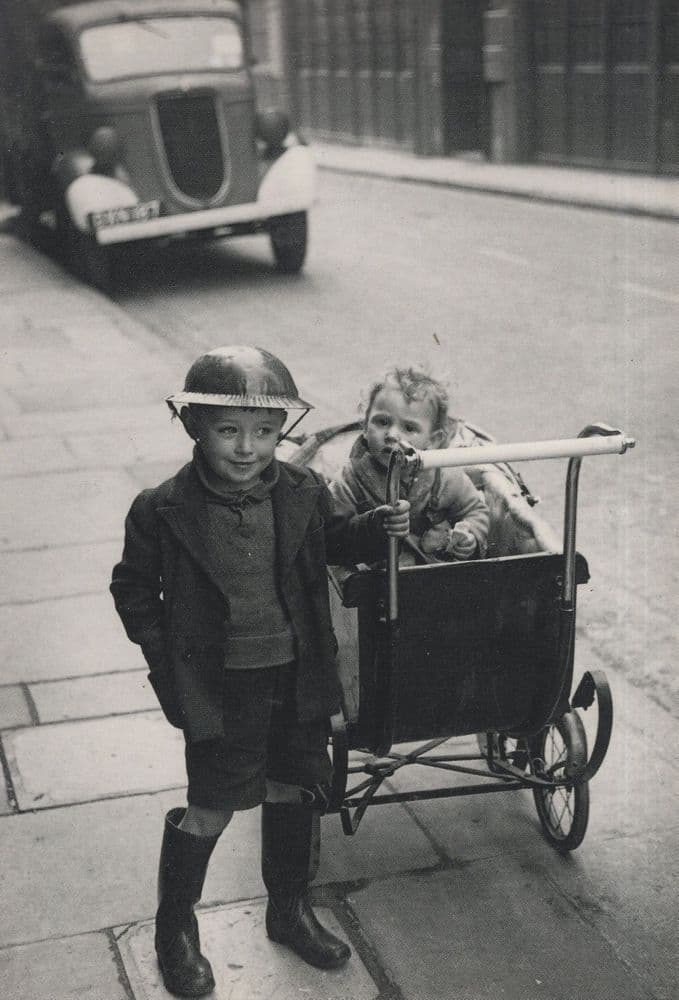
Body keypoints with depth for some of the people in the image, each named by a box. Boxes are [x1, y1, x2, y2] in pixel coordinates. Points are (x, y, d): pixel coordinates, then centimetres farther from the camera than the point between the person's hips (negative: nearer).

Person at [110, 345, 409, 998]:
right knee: (211, 808, 4)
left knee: (294, 792, 18)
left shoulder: (302, 493, -6)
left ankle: (289, 909, 40)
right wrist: (165, 659, -6)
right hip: (220, 686, -4)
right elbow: (134, 589, -2)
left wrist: (378, 528, -3)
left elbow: (331, 540, 15)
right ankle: (175, 928, 27)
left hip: (297, 676, 4)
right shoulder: (163, 511, -15)